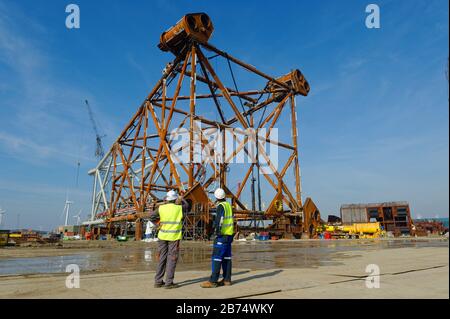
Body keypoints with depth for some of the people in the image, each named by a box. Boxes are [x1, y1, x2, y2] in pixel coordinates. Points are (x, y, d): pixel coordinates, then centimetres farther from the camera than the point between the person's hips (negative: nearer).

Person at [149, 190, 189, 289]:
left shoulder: (161, 208, -1)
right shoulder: (179, 208, -6)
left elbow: (152, 217, 5)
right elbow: (187, 207, 14)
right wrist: (181, 200, 27)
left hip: (163, 236, 3)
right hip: (174, 237, -3)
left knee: (162, 259, 12)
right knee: (172, 259, 3)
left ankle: (158, 281, 17)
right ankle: (169, 283, 4)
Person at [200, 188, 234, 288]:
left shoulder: (221, 206, -12)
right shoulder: (228, 205, 14)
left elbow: (219, 218, -27)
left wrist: (217, 229, -33)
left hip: (222, 235, -9)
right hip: (229, 234, 9)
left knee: (216, 258, -7)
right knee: (226, 257, 11)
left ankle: (213, 281, -6)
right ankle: (227, 279, 15)